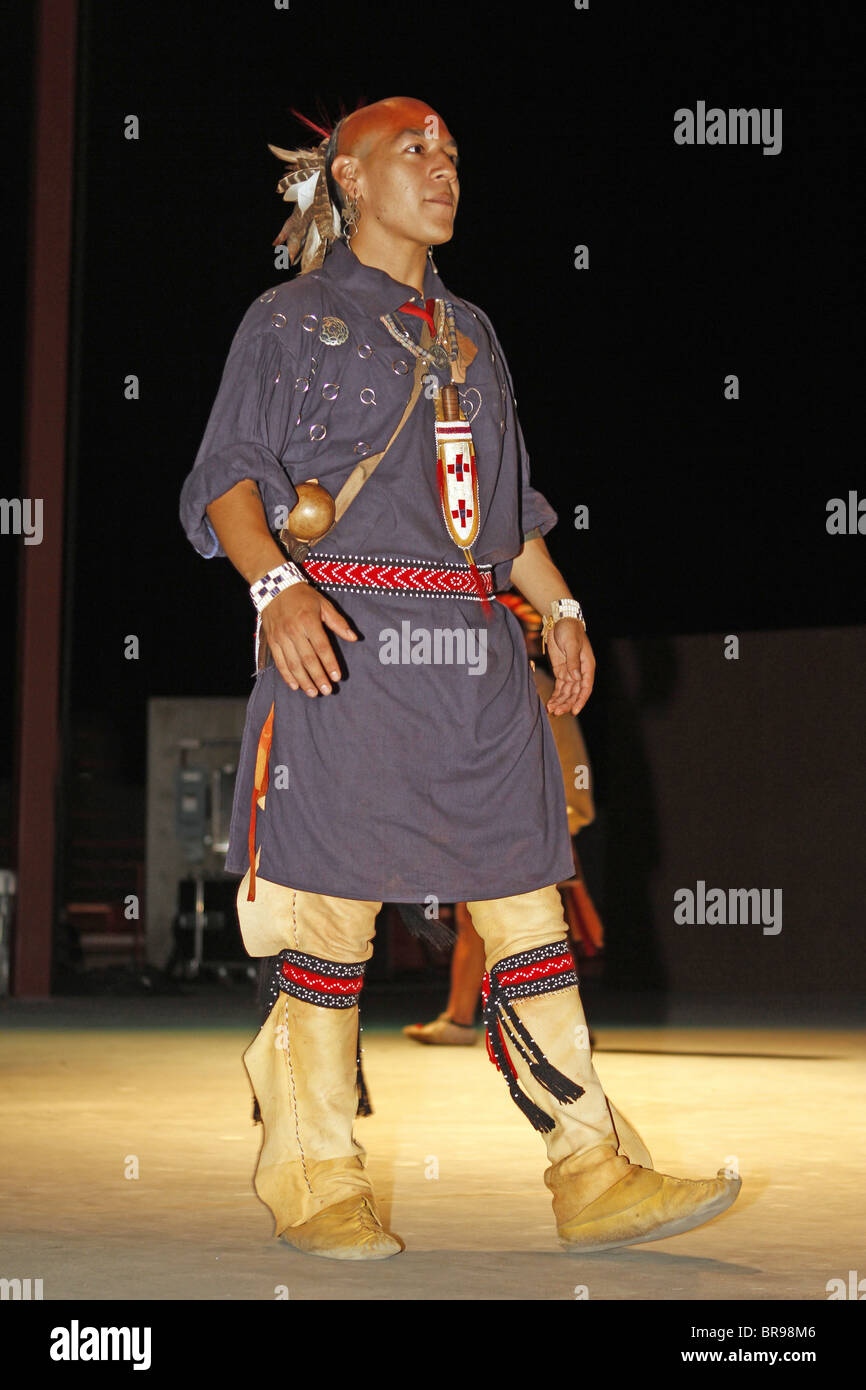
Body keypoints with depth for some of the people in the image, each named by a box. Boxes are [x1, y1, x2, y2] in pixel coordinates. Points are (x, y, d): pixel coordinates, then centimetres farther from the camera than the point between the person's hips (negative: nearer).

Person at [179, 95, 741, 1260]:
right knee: (331, 913, -4)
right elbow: (228, 478, -2)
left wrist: (561, 608, 19)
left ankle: (592, 1177, 1)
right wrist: (278, 585, -19)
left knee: (528, 907, 0)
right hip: (345, 645, -5)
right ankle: (315, 1182, 6)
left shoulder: (469, 334, 24)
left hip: (476, 658, 5)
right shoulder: (291, 321, 6)